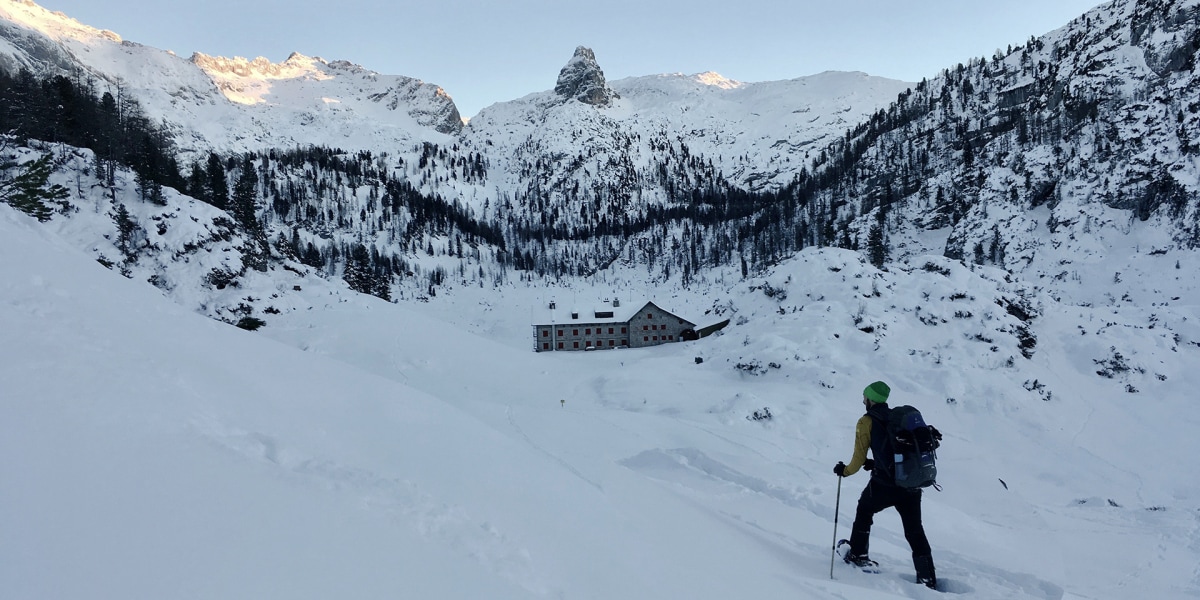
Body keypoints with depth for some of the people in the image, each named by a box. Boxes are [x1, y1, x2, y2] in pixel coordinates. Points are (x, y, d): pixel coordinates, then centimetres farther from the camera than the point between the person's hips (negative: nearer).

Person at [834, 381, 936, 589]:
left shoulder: (866, 422, -3)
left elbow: (859, 458, -3)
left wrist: (844, 471, 14)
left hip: (884, 484, -5)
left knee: (864, 511, 23)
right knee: (915, 532, 14)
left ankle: (857, 555, 30)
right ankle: (928, 579, 13)